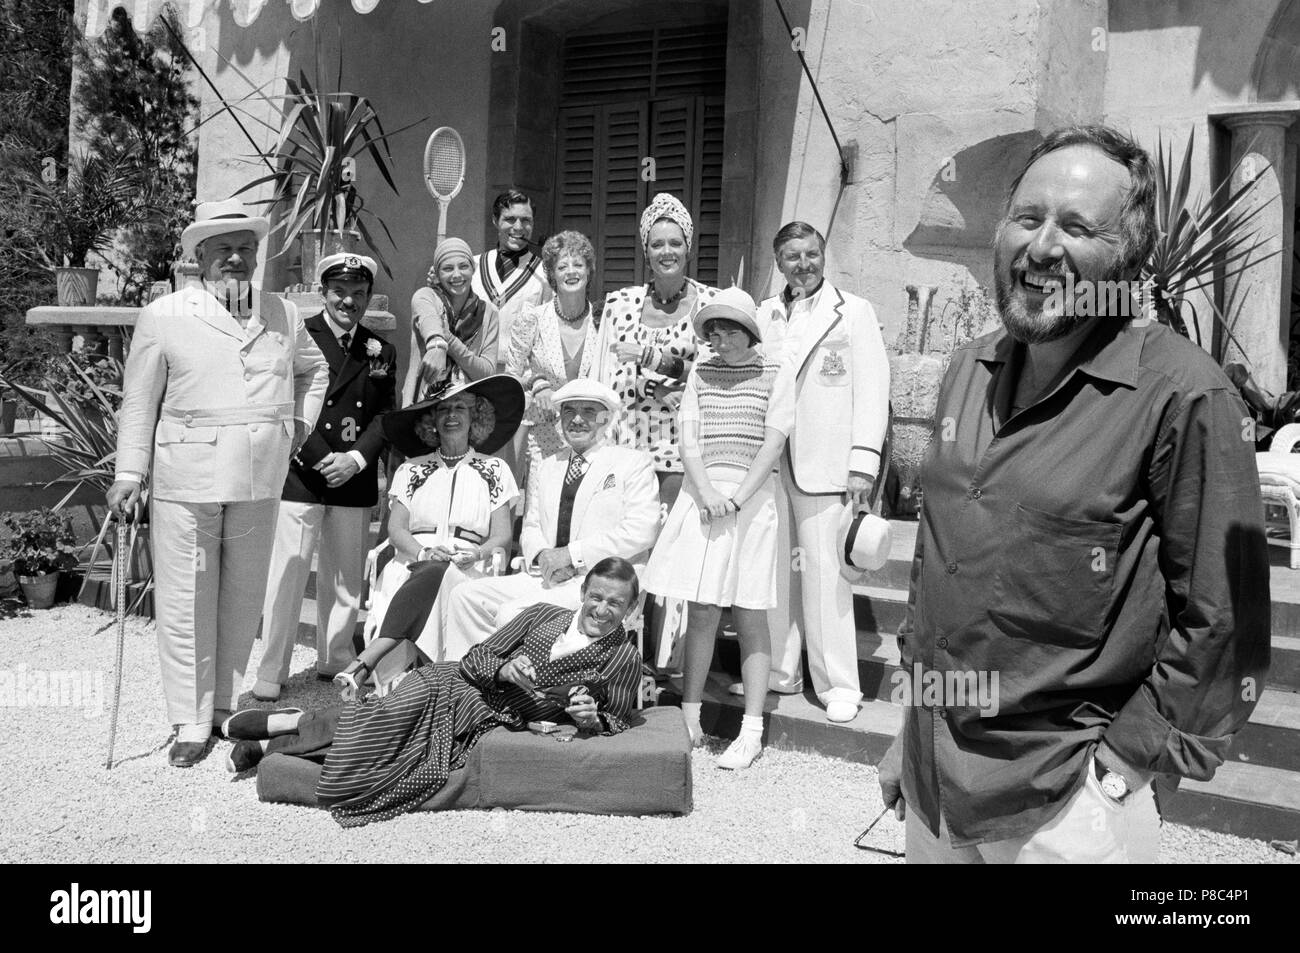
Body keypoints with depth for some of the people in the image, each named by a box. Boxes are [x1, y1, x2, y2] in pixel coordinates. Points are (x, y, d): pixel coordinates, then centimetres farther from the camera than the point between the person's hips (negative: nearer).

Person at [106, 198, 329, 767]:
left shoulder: (284, 316, 10)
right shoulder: (163, 317, 0)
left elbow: (314, 369, 29)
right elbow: (139, 401, 2)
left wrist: (301, 423, 17)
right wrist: (129, 474, -3)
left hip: (260, 482, 3)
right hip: (186, 478, -3)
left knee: (244, 599, 11)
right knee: (185, 603, 0)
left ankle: (232, 708, 25)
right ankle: (192, 723, 11)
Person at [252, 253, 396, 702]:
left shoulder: (381, 351, 10)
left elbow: (385, 415, 7)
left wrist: (356, 457, -8)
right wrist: (323, 459, -14)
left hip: (356, 480, 4)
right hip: (300, 476, -4)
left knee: (346, 580, 12)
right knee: (287, 577, -4)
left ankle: (335, 665, 26)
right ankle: (271, 673, 6)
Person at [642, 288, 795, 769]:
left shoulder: (776, 373, 2)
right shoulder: (700, 374, 12)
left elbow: (773, 443, -5)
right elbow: (688, 441, 5)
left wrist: (737, 498, -14)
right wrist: (708, 495, -11)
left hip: (753, 497, -3)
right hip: (702, 497, 3)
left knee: (750, 617, 1)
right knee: (701, 612, 4)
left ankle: (751, 732, 6)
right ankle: (690, 720, 14)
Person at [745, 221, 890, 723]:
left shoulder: (853, 312, 3)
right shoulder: (764, 314, 14)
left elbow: (871, 389, -2)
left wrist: (863, 462, -9)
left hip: (824, 465, -4)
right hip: (766, 461, 4)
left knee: (824, 570, -4)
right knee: (773, 568, 8)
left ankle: (838, 684, 5)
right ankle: (779, 670, 21)